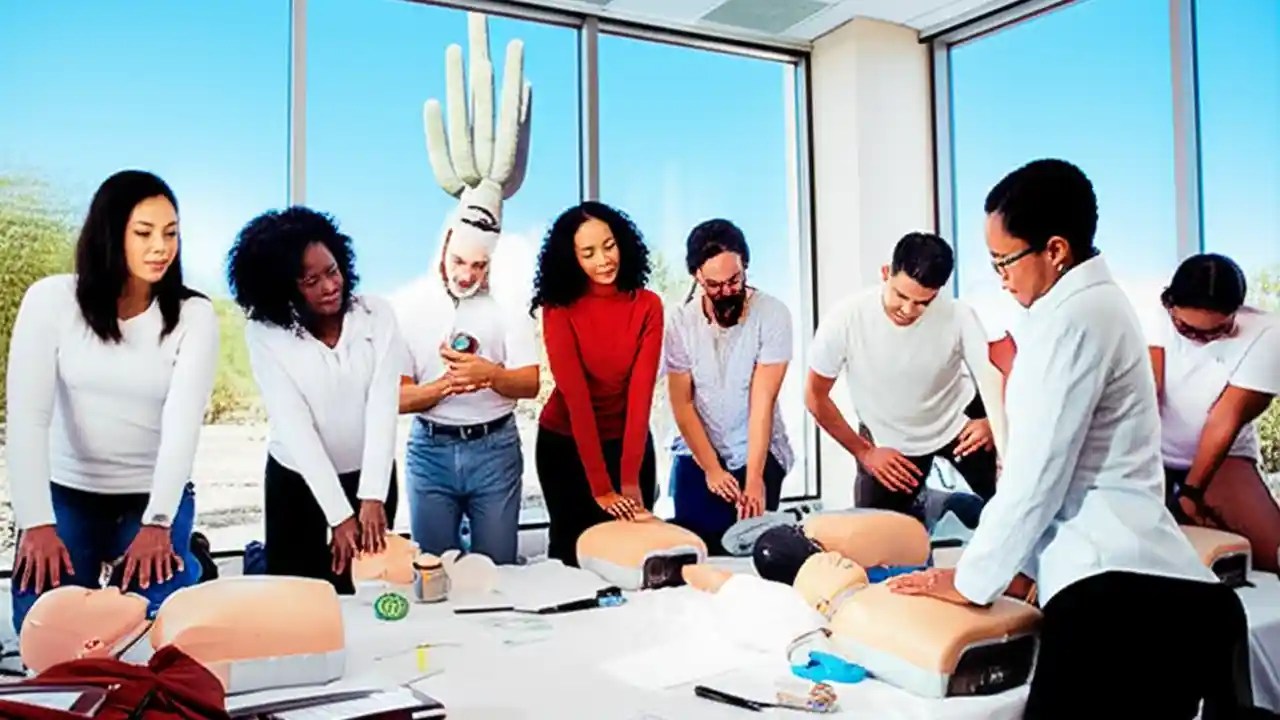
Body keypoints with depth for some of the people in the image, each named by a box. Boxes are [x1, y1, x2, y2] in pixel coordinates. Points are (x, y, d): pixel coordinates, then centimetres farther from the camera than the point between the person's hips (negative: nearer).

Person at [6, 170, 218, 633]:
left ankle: (186, 560, 19)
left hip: (153, 494, 0)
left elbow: (184, 421, -19)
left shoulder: (194, 315, -11)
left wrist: (158, 523, -28)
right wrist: (36, 523, -23)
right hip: (66, 491, 1)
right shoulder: (51, 299, -11)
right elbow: (27, 415, -15)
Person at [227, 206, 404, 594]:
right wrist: (339, 515, -27)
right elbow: (294, 426, -22)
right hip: (297, 480, -1)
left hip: (368, 475, 1)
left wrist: (372, 497, -29)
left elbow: (383, 408, -19)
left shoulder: (377, 314, -13)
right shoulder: (265, 332, -17)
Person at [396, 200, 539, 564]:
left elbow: (530, 384, -4)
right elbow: (398, 398, -3)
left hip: (494, 448, 0)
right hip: (430, 449, 1)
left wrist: (488, 373, -24)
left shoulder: (508, 309, 2)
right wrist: (447, 385, -22)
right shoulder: (411, 311, 2)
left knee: (497, 564, 7)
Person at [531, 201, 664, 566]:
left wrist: (630, 479, -24)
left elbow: (641, 391, -17)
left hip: (629, 443, 2)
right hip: (565, 444, -1)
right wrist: (600, 487, -27)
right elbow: (575, 395, -22)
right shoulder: (559, 309, -15)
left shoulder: (647, 305, -10)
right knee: (573, 548, 12)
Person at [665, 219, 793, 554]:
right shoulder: (680, 321, -8)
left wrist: (754, 479, -21)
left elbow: (762, 401, -18)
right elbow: (682, 403, -5)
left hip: (758, 453, -2)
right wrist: (711, 469, -10)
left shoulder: (772, 314, -15)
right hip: (696, 455, 2)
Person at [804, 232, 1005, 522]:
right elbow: (816, 397, -15)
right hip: (888, 439, 0)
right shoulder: (845, 319, -28)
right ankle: (916, 510, 32)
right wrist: (864, 452, -12)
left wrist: (993, 424, -51)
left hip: (957, 421, 0)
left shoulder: (959, 317, -28)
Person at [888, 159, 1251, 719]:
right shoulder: (1095, 302, 19)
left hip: (1111, 586, -10)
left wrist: (972, 580, 0)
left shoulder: (1072, 317, -12)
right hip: (1137, 577, 10)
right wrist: (1002, 564, 22)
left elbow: (1037, 475, -12)